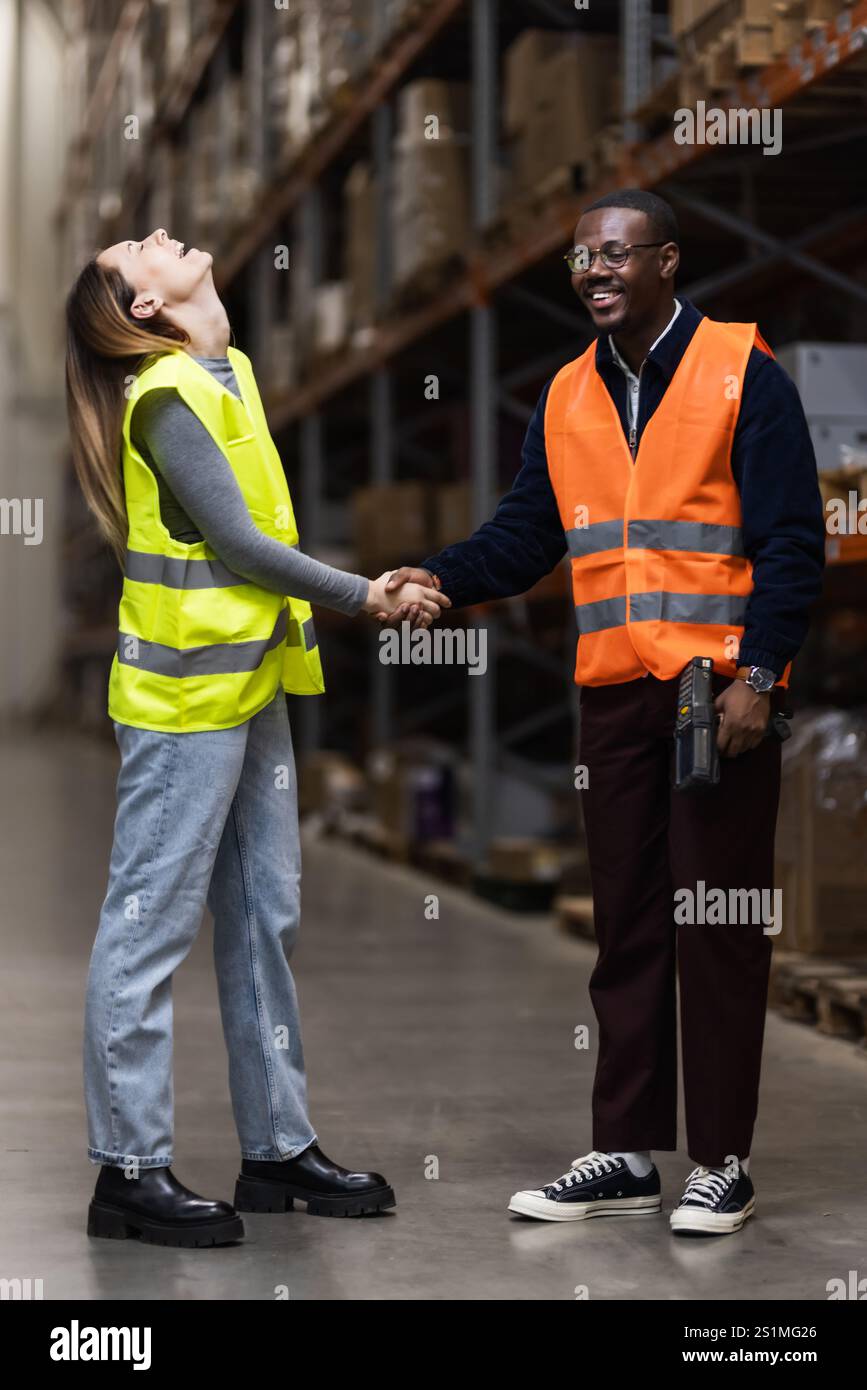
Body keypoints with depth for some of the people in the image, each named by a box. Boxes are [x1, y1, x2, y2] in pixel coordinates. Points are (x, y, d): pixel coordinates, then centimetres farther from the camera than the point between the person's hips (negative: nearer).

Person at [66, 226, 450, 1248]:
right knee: (151, 928, -3)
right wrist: (361, 597, -8)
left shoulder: (225, 375, 12)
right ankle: (129, 1170, 3)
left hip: (250, 686, 9)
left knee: (264, 917, 13)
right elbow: (238, 544, -17)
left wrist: (370, 583, 8)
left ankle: (277, 1145, 22)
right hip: (185, 700, -9)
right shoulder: (165, 397, -15)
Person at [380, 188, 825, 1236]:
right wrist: (442, 579, -7)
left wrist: (757, 674, -14)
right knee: (626, 925, 9)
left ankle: (722, 1164, 8)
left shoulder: (742, 372, -3)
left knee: (718, 928, -1)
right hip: (615, 692, 5)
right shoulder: (568, 396, 13)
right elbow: (527, 532, 12)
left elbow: (791, 538, -6)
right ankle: (625, 1156, 17)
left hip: (719, 687, -5)